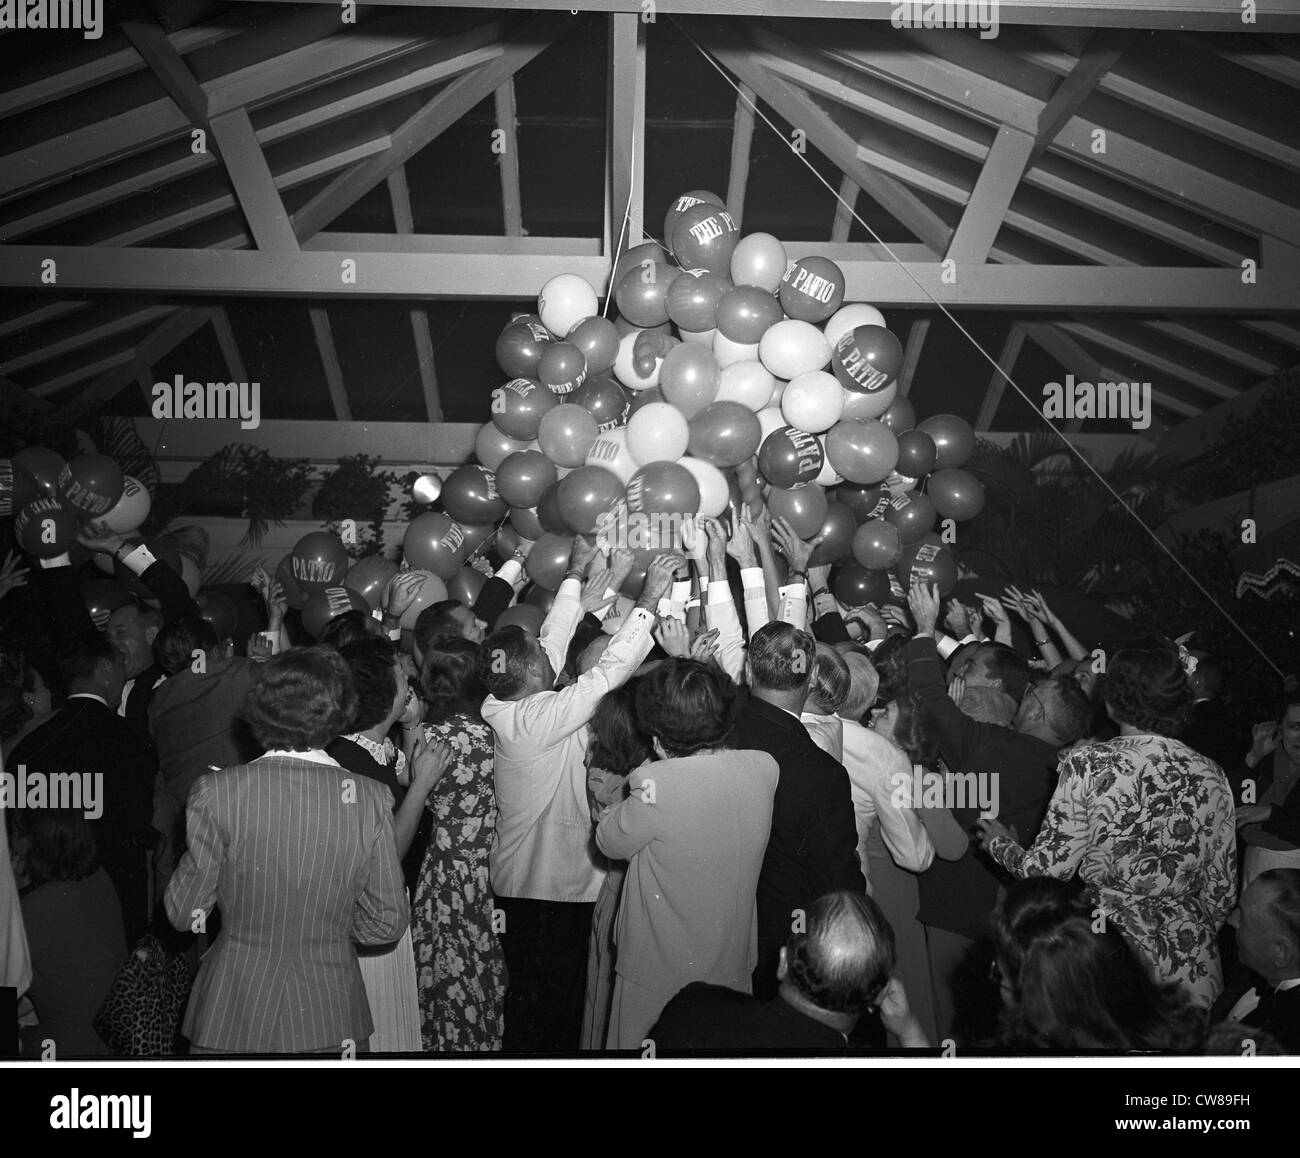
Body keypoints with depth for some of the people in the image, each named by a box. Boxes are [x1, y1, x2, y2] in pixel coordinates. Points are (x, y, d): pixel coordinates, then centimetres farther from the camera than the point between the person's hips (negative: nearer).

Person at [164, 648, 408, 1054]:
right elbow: (386, 924, -5)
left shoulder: (215, 791, -15)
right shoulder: (370, 799, -12)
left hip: (233, 1014, -1)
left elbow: (184, 913, -7)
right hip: (331, 1018, 1)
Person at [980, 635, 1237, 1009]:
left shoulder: (1088, 764, -12)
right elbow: (1222, 891, 6)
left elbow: (1047, 870, -10)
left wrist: (1001, 845, 10)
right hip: (1188, 968, 4)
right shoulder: (1210, 775, 0)